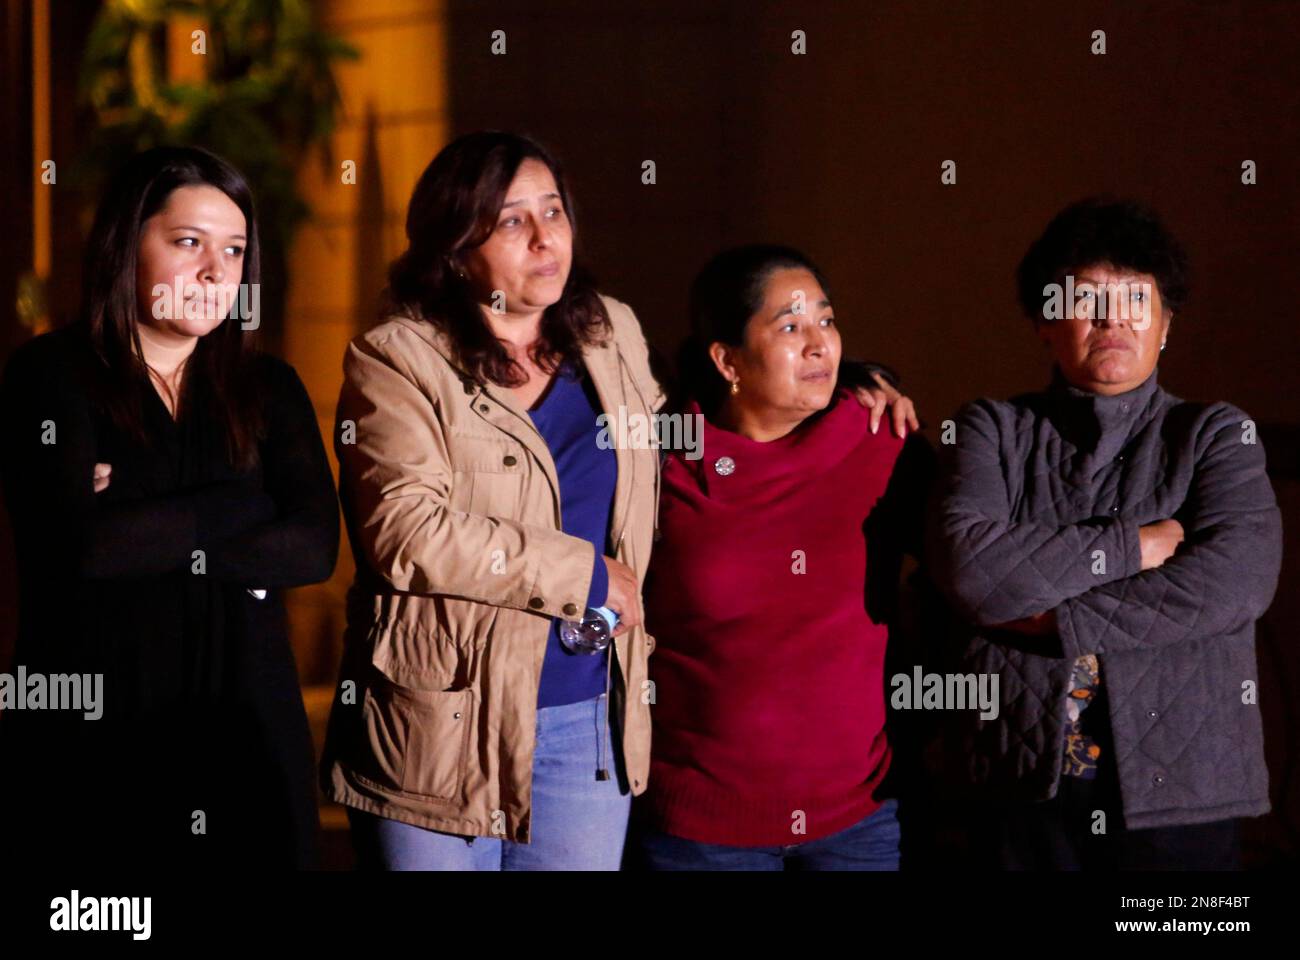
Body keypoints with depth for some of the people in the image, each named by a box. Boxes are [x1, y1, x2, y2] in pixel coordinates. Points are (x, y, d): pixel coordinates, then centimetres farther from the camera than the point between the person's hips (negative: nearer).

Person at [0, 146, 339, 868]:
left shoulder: (269, 390, 11)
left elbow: (316, 547, -4)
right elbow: (78, 541, -16)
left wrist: (146, 534, -10)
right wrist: (243, 507, -6)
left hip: (245, 728, 3)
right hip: (91, 731, -3)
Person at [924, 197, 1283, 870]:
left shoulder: (1217, 436, 5)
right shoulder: (993, 431, 6)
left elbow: (1234, 580, -12)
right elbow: (968, 566, -12)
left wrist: (1049, 617, -12)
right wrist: (1136, 545, -12)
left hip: (1177, 791, 0)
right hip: (1021, 790, 0)